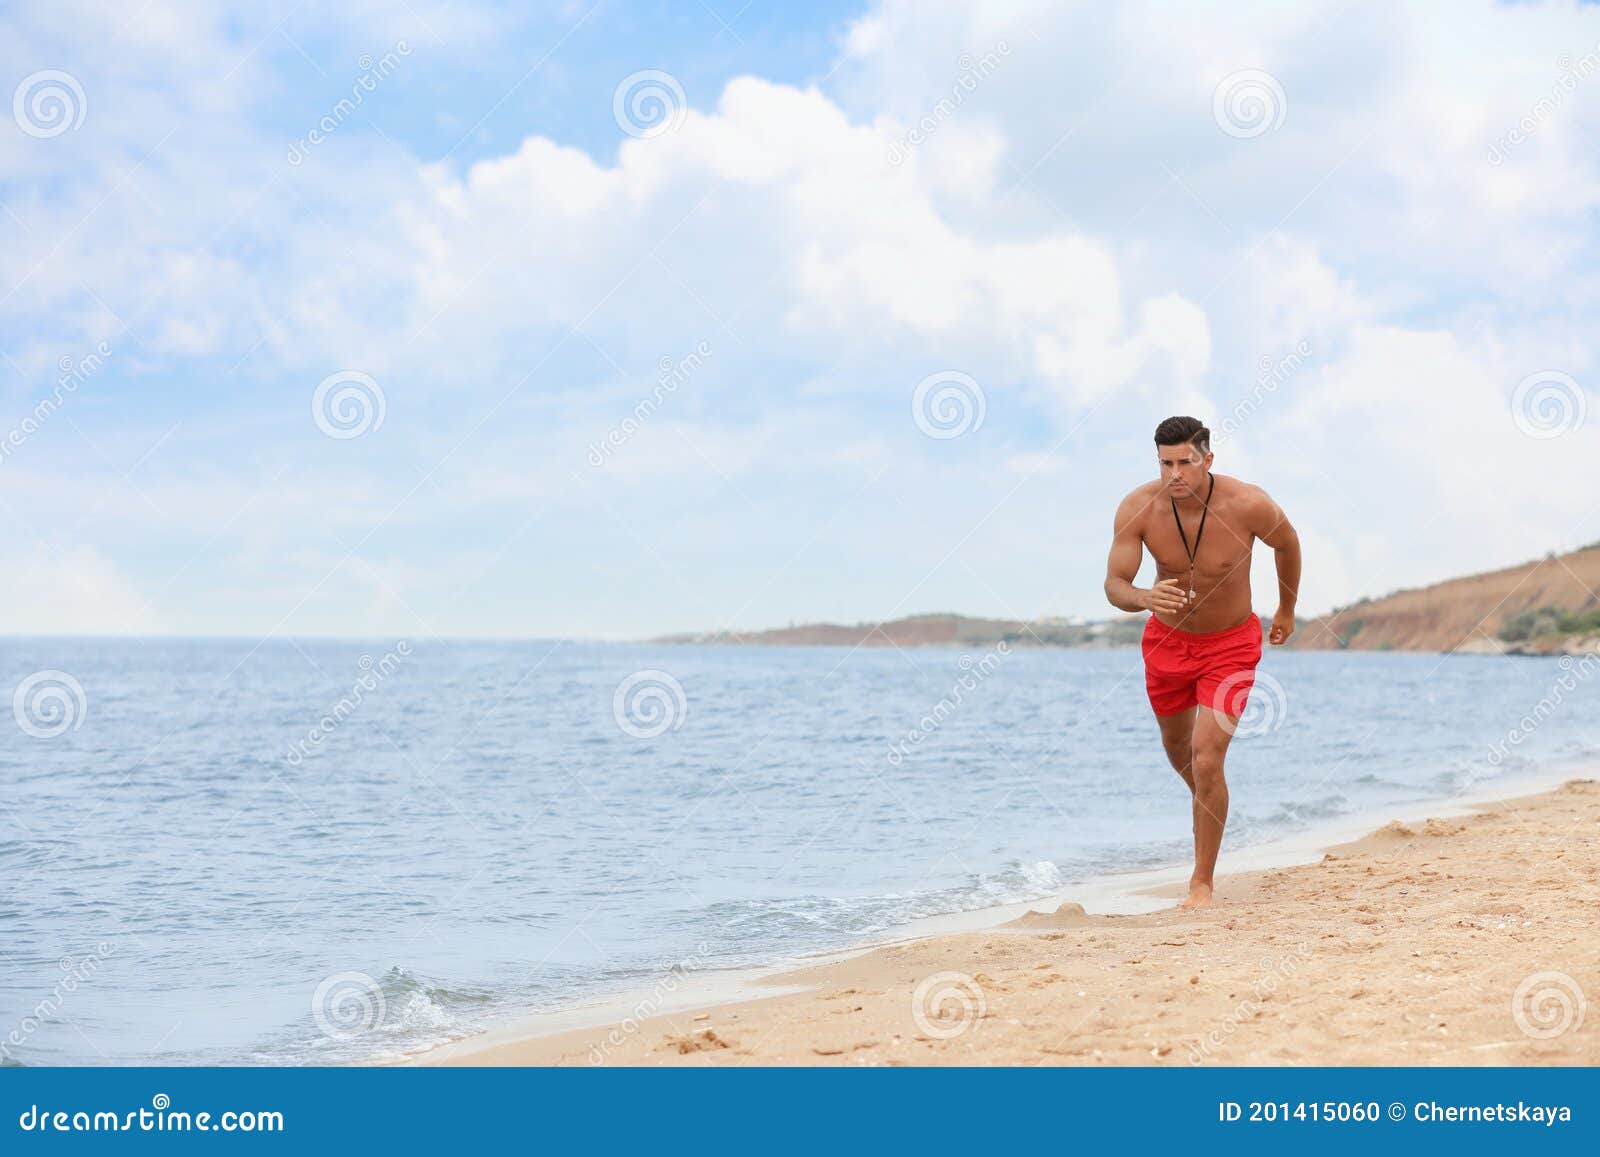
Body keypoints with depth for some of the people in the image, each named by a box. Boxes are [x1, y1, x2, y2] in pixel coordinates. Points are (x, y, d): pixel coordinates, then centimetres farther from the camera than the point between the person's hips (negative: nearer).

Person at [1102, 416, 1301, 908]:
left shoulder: (1249, 505, -25)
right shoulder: (1138, 508, -23)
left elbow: (1287, 543, -2)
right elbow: (1113, 585, -23)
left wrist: (1287, 610, 12)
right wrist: (1144, 598, -47)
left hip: (1231, 643, -3)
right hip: (1167, 640, 3)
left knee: (1207, 760, -15)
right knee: (1177, 747, 23)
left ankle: (1202, 884, -2)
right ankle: (1210, 807, 58)